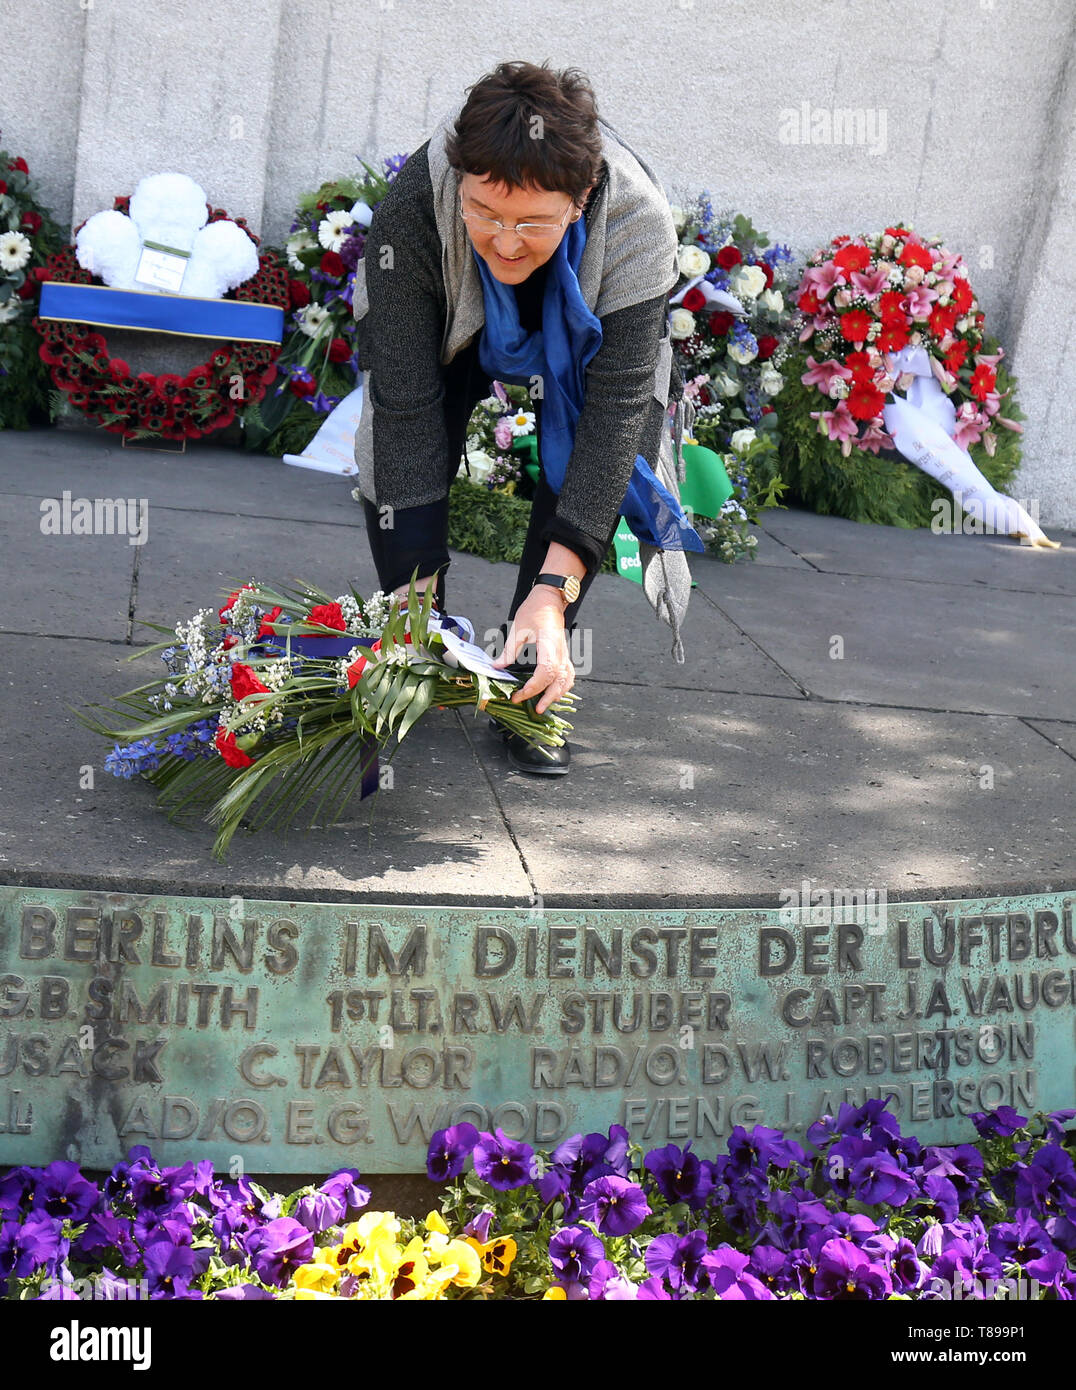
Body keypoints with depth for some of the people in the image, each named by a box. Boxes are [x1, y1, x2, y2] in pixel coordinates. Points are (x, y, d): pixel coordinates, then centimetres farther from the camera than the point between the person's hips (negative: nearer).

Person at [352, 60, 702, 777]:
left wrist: (553, 589, -47)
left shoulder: (637, 221, -39)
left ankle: (534, 686, -5)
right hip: (453, 329, 0)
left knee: (588, 468, -24)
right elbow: (408, 407, -37)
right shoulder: (412, 210, -38)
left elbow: (617, 408, -40)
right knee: (394, 463, -20)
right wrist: (416, 592, -41)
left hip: (586, 339, 0)